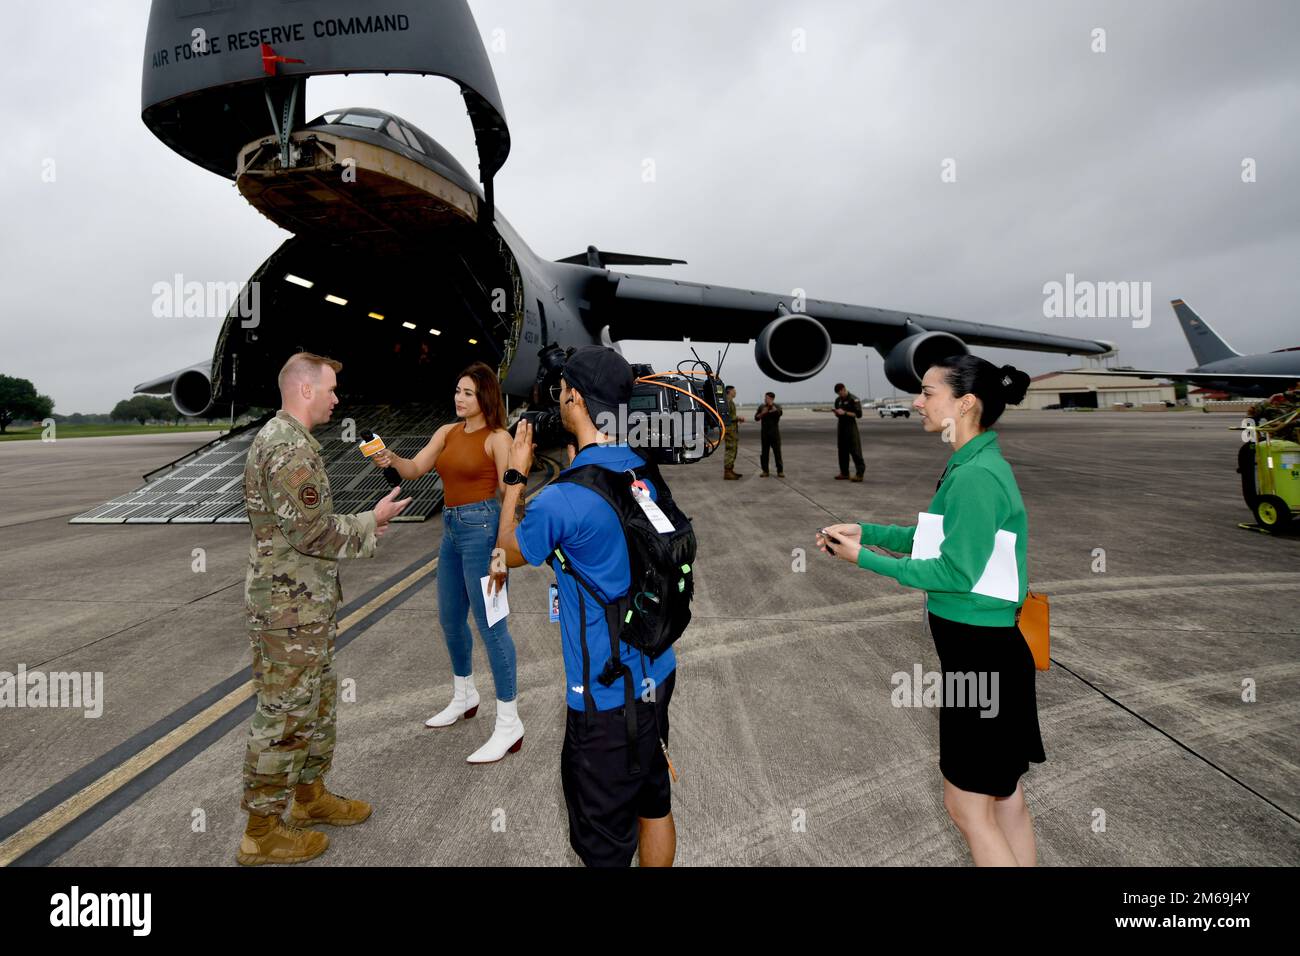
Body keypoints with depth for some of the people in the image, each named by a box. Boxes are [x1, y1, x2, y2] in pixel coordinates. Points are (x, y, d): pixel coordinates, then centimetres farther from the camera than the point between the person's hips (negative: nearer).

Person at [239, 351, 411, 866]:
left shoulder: (280, 438, 13)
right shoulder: (290, 447, -21)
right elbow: (311, 531, -25)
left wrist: (359, 526, 12)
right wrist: (370, 523, -12)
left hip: (306, 601, 10)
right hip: (290, 606, -10)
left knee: (318, 699, 21)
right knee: (284, 713, 3)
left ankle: (310, 796, 36)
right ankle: (262, 832, 19)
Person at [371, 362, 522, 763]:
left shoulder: (497, 437, -9)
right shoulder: (447, 432, 11)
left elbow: (510, 492, -13)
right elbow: (415, 469, 3)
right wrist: (391, 459, -17)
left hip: (482, 527, -8)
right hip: (452, 528, 8)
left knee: (490, 624, -7)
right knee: (450, 619, 19)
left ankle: (509, 725, 2)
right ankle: (464, 697, 40)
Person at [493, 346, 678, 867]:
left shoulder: (561, 501, -24)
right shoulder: (646, 472, -2)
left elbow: (508, 551, -3)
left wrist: (516, 474, 6)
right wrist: (570, 461, 13)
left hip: (607, 696, -7)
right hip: (657, 674, 8)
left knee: (603, 843, 13)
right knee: (654, 803, 25)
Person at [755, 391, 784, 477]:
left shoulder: (777, 406, 0)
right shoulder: (761, 407, 8)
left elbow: (779, 413, -21)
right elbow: (756, 418, 5)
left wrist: (771, 405, -25)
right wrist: (762, 413, -12)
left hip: (774, 433, -3)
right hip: (764, 433, 3)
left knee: (777, 452, -4)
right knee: (764, 452, 3)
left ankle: (780, 471, 2)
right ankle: (765, 471, 7)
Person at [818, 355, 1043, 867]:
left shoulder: (976, 475, -22)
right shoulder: (971, 464, 8)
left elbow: (956, 571, -22)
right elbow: (936, 538, 14)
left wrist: (866, 558, -16)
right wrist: (866, 530, 4)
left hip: (980, 654, -10)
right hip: (990, 650, 10)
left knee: (967, 806, 6)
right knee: (1005, 796, 21)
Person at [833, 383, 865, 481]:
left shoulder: (853, 399, -8)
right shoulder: (838, 400, 13)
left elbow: (858, 414, -13)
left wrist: (845, 412, -18)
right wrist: (836, 413, -3)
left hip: (851, 426, -7)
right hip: (841, 426, 7)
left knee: (855, 450, -9)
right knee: (842, 450, 9)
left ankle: (860, 473, -7)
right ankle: (844, 472, 16)